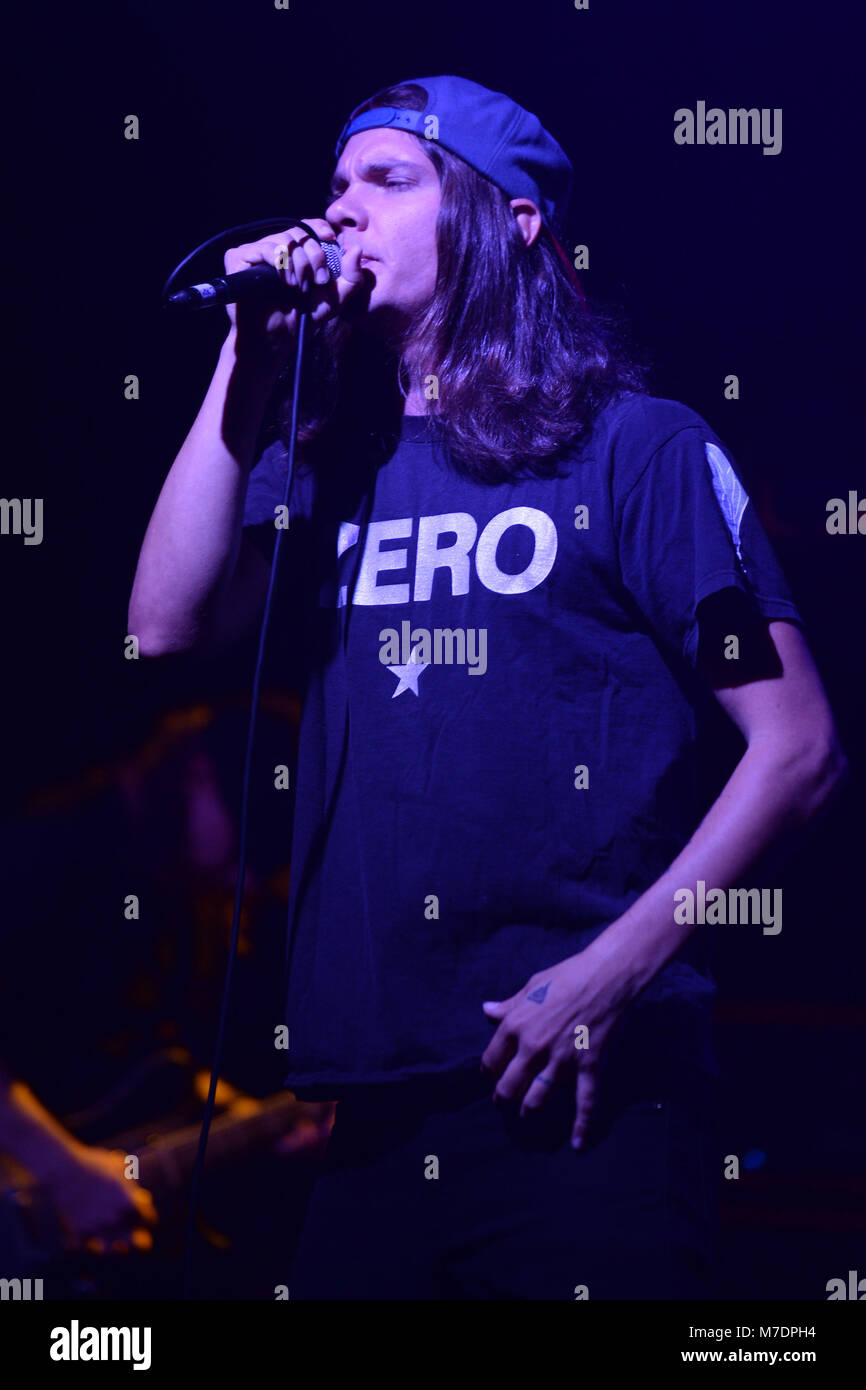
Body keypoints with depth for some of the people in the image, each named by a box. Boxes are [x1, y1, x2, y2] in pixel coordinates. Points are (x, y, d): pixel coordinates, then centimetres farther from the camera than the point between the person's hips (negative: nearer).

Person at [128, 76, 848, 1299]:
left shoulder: (636, 447, -1)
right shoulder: (325, 464, 14)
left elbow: (798, 748, -5)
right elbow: (167, 626, -1)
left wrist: (614, 970, -14)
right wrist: (246, 364, -2)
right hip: (376, 1098, 4)